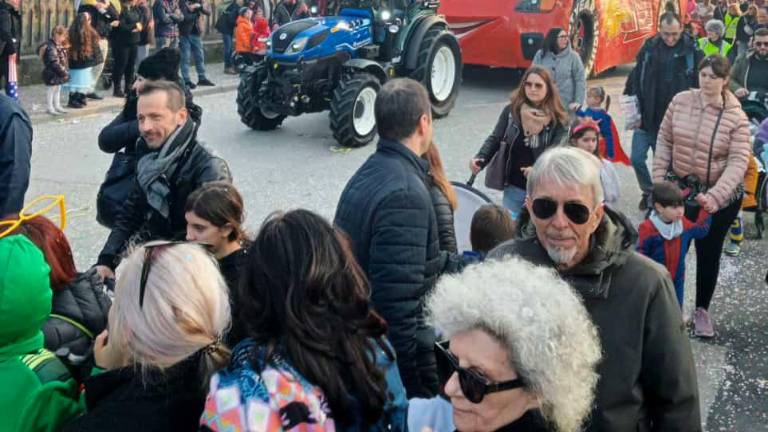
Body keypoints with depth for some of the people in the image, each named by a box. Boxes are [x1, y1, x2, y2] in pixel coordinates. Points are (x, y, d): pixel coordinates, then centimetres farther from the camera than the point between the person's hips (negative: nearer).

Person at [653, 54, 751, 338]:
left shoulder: (736, 117, -14)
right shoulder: (681, 101, -6)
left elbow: (738, 162, -18)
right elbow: (665, 139, 3)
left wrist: (714, 197, -30)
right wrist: (659, 178, -4)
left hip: (721, 195, -2)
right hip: (680, 187, 2)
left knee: (709, 253, 11)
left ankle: (702, 310, 29)